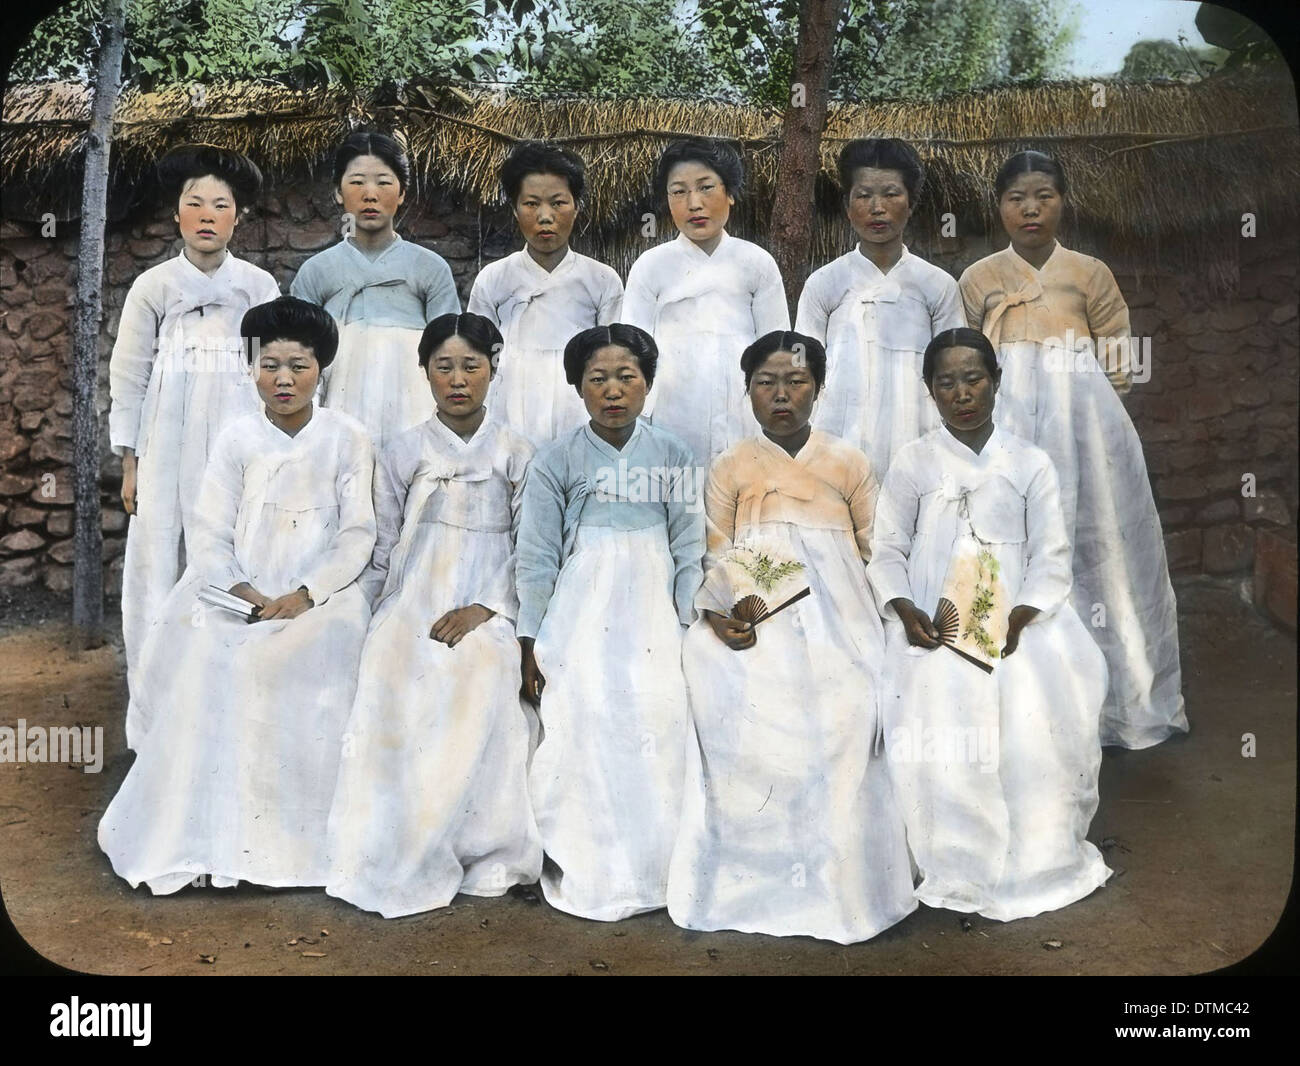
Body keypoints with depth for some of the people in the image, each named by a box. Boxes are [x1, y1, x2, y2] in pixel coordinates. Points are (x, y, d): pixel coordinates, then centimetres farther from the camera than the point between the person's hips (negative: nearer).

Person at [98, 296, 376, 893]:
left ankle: (293, 835, -16)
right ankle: (208, 833, -12)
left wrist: (304, 595, -15)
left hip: (319, 592, -2)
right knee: (199, 656, -23)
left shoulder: (346, 439, 3)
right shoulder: (237, 439, 7)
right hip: (241, 591, 2)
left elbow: (358, 535, -2)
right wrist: (241, 592, -15)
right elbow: (210, 535, 2)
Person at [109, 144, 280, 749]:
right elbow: (128, 375, 7)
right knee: (155, 573, 1)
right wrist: (129, 462, 4)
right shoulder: (153, 286, 5)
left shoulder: (260, 286, 4)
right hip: (167, 444, 1)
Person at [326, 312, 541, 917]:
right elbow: (384, 550, 13)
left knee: (478, 703, -25)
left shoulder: (516, 455, 7)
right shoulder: (404, 452, 11)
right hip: (411, 613, 1)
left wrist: (482, 609, -10)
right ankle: (408, 861, -10)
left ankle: (484, 859, -12)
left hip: (486, 618, -1)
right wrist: (374, 621, 5)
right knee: (402, 711, -21)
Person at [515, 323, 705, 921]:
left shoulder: (672, 456, 5)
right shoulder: (555, 462, 1)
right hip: (579, 625, -1)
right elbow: (537, 559, 1)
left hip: (652, 626, 1)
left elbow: (687, 552, 6)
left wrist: (689, 634, 1)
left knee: (655, 748, -1)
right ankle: (584, 878, 13)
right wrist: (529, 646, -1)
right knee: (582, 746, -3)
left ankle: (651, 874, 16)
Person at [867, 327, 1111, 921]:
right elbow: (887, 550, 6)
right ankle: (960, 871, -4)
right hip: (933, 625, -1)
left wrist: (1020, 617, -12)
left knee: (1033, 729, -16)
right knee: (938, 732, -20)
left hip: (1016, 619, 1)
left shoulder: (1030, 463, 9)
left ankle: (1035, 863, 6)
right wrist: (904, 609, -11)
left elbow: (1051, 554, 4)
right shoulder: (913, 463, 8)